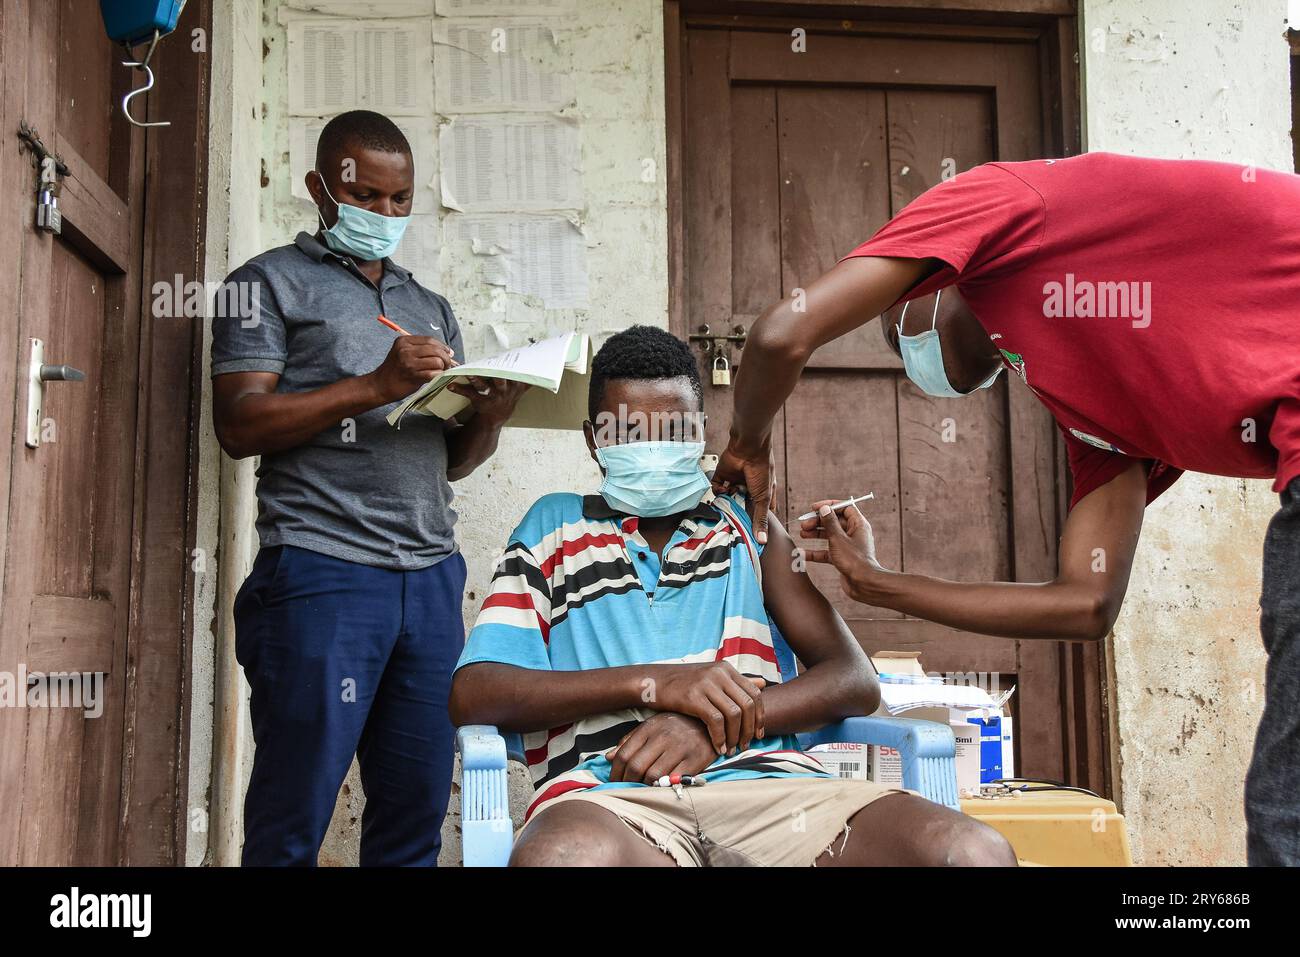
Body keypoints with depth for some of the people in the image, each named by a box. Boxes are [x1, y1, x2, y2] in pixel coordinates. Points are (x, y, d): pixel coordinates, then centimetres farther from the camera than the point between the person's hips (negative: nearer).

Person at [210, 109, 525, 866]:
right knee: (293, 820, -1)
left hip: (432, 576, 5)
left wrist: (489, 418, -1)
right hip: (322, 574, -5)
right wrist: (377, 386, -14)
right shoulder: (272, 283, 8)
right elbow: (240, 425, -4)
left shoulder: (431, 308, 24)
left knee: (416, 817, 4)